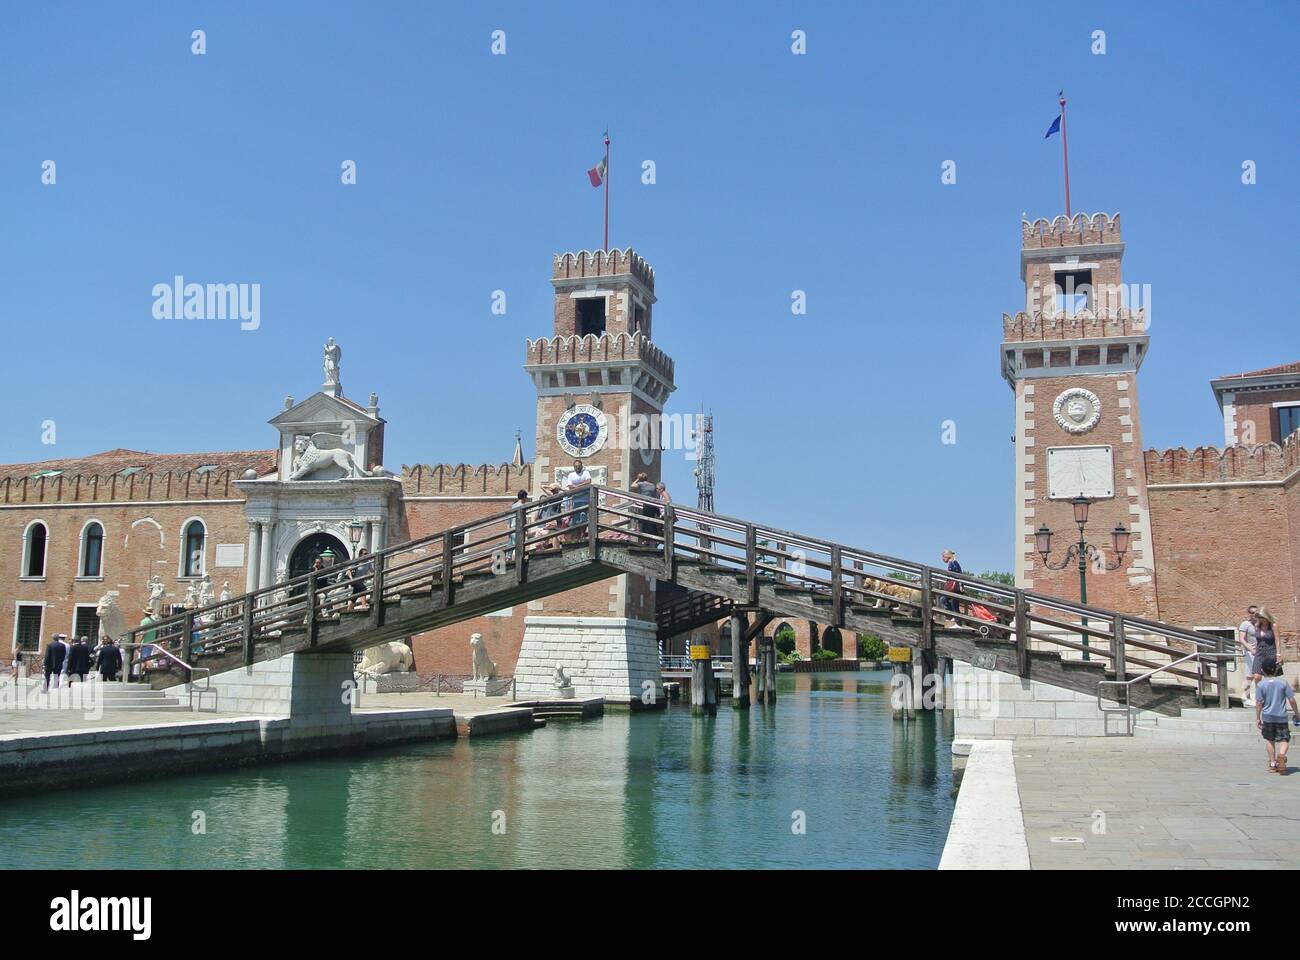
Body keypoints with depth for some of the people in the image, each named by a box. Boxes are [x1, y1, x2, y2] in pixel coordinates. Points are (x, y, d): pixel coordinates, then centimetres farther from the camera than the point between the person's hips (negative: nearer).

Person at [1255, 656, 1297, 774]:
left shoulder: (1260, 684, -7)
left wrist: (1257, 718, 0)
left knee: (1270, 740, 14)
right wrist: (1296, 712, 12)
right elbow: (1292, 700, -3)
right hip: (1281, 717, 0)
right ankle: (1281, 755, -24)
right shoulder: (1283, 682, -5)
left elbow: (1259, 703, -7)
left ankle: (1272, 763, 17)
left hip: (1267, 717, 0)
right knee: (1284, 739, 5)